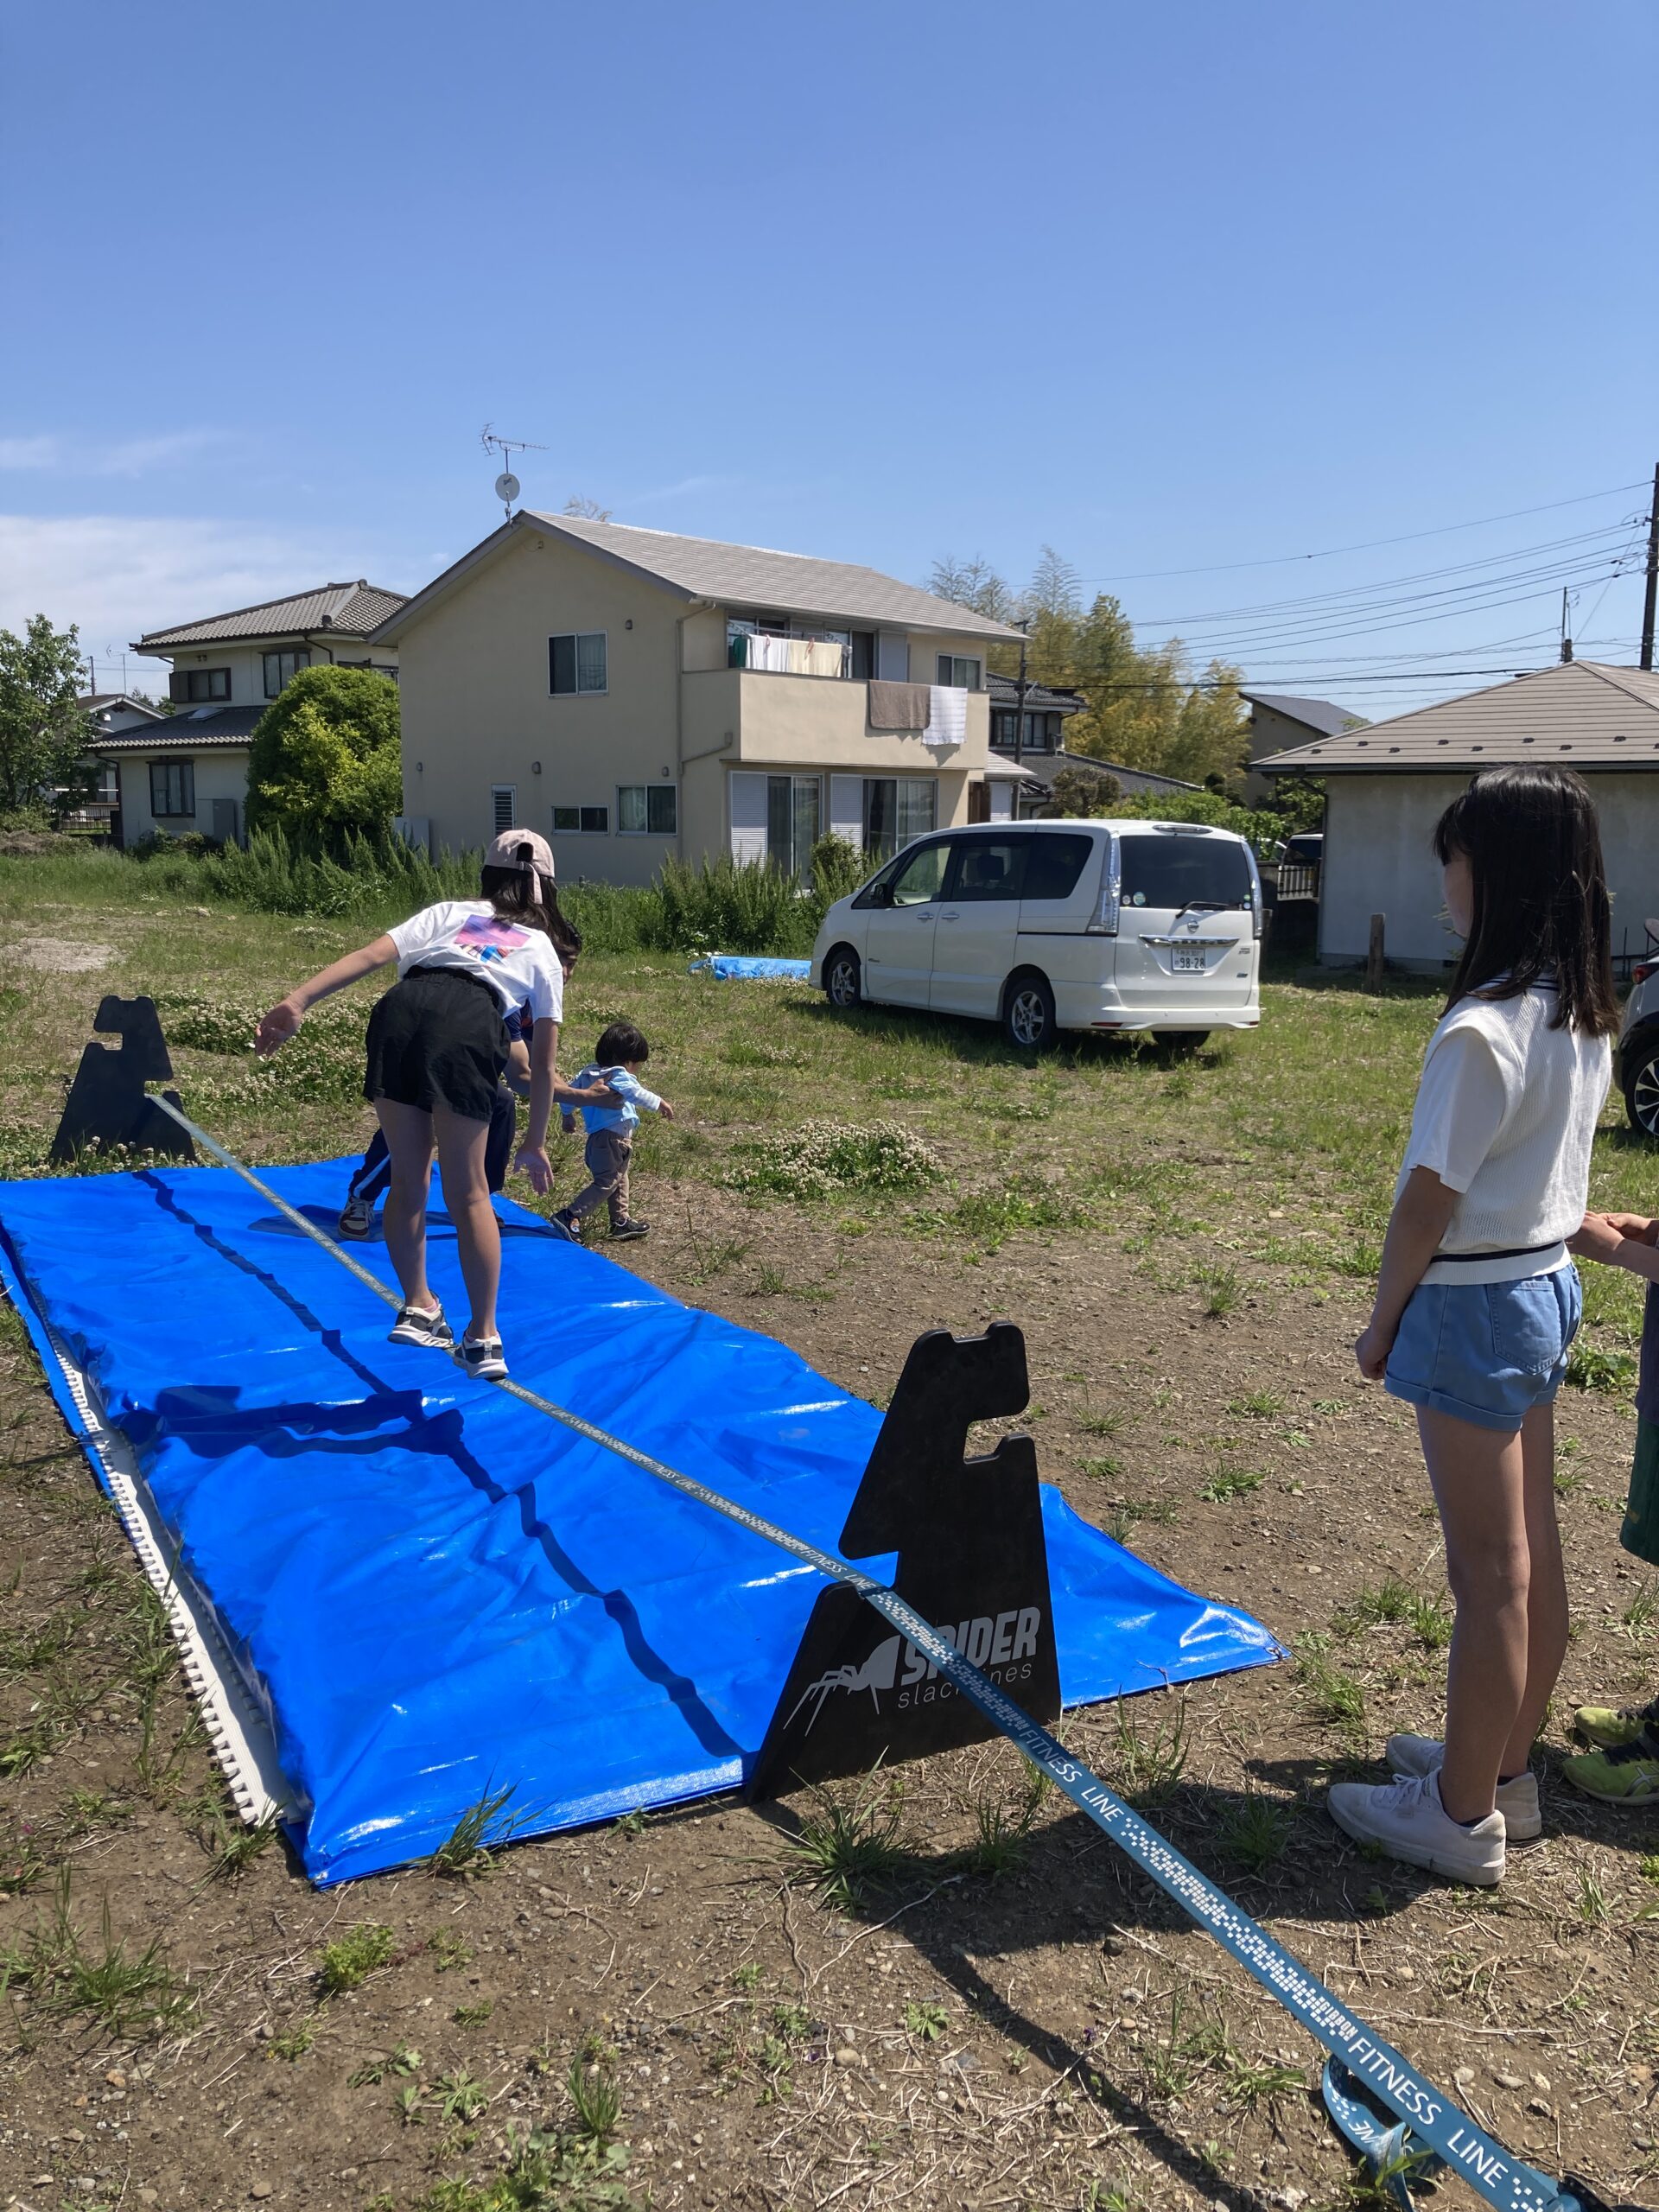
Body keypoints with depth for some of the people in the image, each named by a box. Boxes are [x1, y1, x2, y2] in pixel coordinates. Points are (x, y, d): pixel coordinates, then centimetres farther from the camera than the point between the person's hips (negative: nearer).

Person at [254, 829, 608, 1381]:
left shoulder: (448, 911, 33)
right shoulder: (542, 950, 31)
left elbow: (372, 955, 14)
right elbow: (544, 1066, 30)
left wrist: (297, 1002, 4)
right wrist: (535, 1142, 40)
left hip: (401, 1010, 1)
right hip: (469, 1028, -1)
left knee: (407, 1179, 19)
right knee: (468, 1193, 12)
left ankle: (418, 1309, 31)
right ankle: (483, 1338, 20)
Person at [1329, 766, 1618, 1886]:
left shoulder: (1484, 1030, -23)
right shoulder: (1585, 1015, 4)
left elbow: (1429, 1201, -18)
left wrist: (1383, 1322, -6)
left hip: (1476, 1305, -9)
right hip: (1547, 1290, 9)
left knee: (1491, 1573, 3)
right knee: (1533, 1555, 17)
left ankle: (1462, 1815, 19)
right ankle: (1503, 1768, 34)